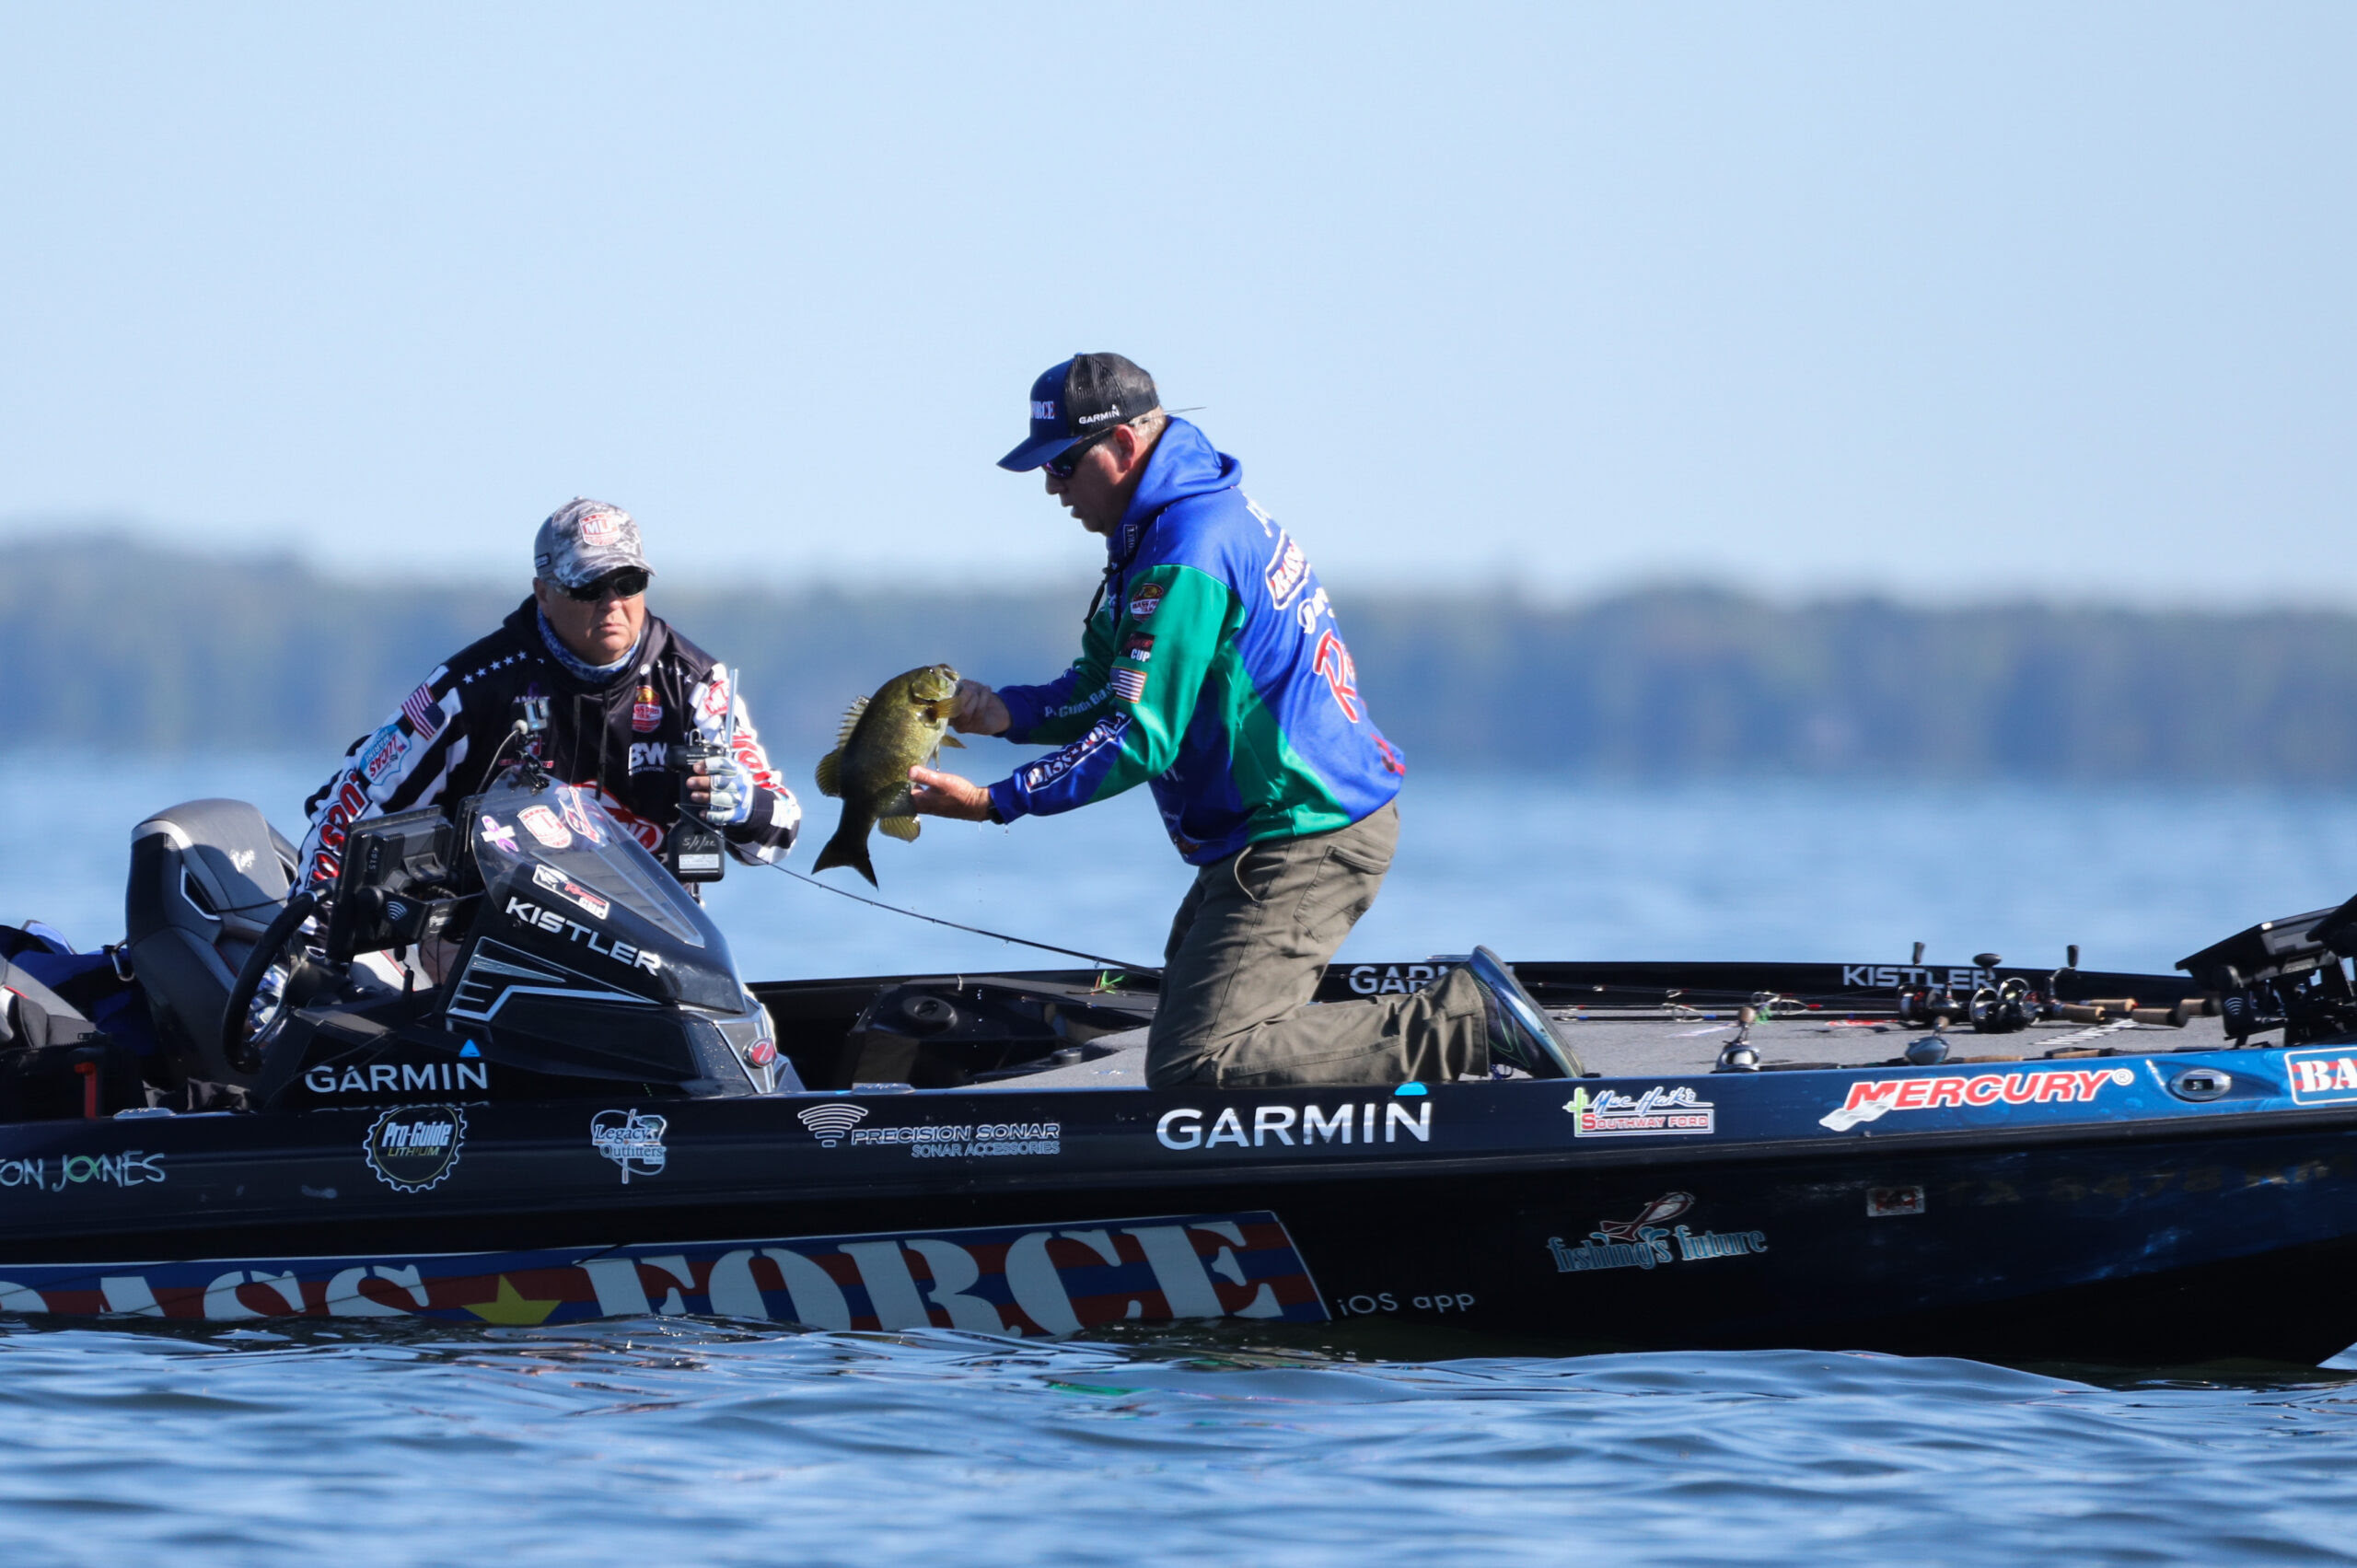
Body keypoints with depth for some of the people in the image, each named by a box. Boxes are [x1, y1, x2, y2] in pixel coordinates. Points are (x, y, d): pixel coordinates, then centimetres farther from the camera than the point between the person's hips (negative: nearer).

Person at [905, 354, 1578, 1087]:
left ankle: (1461, 1026, -13)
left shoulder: (1184, 558, -20)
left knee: (1195, 1067, -16)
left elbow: (1142, 739, -22)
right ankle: (1455, 1013, 11)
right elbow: (1107, 689, 15)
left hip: (1301, 845, -11)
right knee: (1185, 1029, 20)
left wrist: (994, 802, -21)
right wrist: (1004, 711, -3)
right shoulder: (1194, 512, 13)